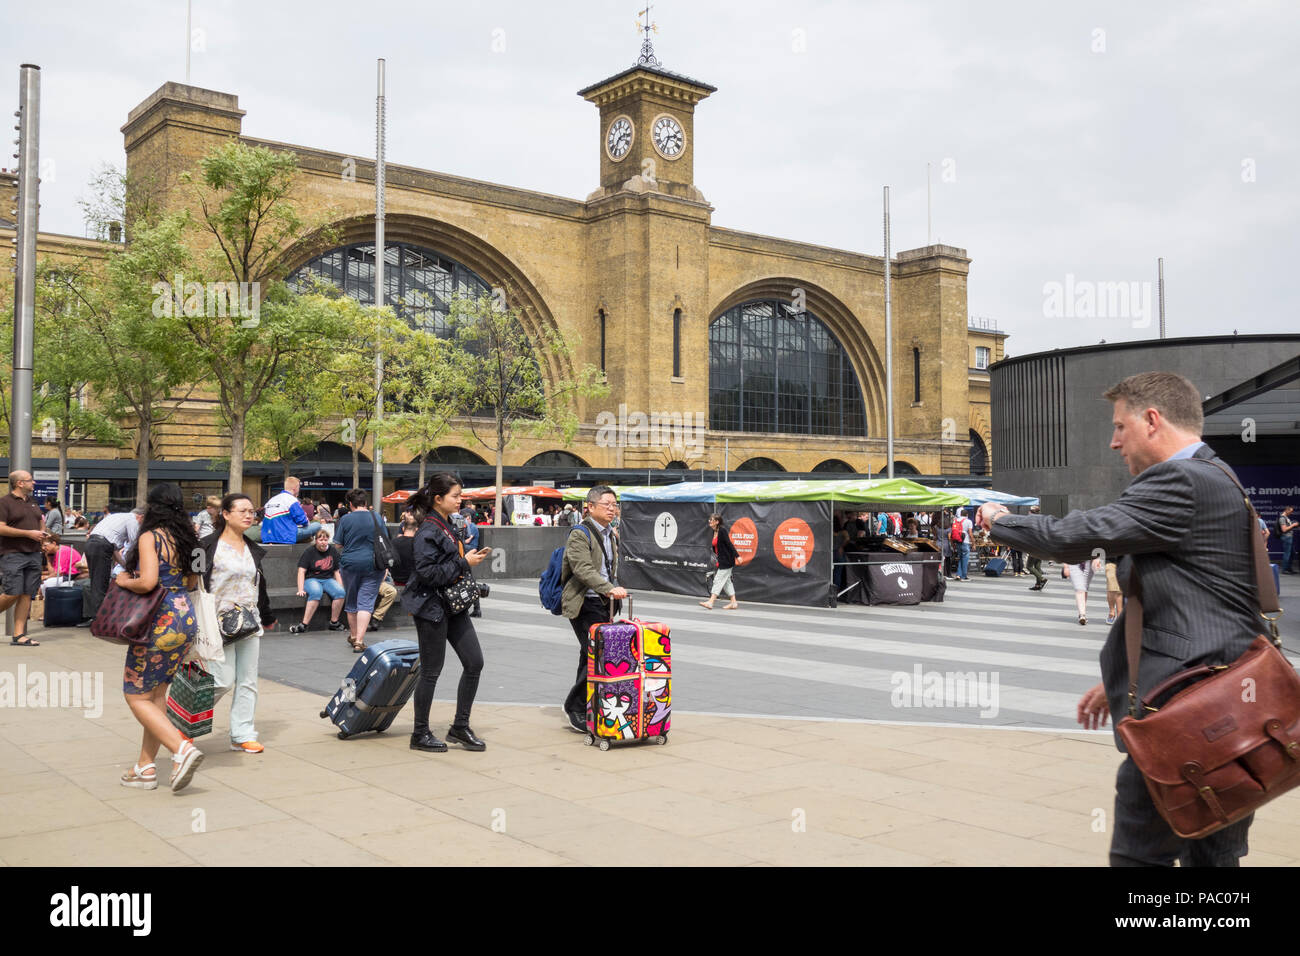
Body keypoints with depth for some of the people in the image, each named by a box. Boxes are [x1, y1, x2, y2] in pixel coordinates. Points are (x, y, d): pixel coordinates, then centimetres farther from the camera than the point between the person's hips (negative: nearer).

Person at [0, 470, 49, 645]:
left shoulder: (33, 503, 18)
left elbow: (41, 522, 32)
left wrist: (42, 532, 9)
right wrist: (29, 533, -15)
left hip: (33, 554, 6)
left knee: (27, 595, 1)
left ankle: (19, 635, 3)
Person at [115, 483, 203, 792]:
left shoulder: (150, 537, -12)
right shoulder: (184, 538, 9)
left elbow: (147, 582, -23)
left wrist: (124, 580, -6)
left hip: (160, 623, -8)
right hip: (186, 619, 8)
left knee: (137, 697, 3)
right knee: (157, 693, 15)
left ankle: (183, 749, -13)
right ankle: (145, 767, 19)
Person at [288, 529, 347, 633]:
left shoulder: (333, 551, 9)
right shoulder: (309, 552, -2)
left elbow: (337, 571, 13)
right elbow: (301, 572, -7)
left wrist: (341, 587, 1)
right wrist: (301, 589, -18)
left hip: (328, 579, 3)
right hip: (311, 579, -3)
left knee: (340, 592, -29)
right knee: (316, 592, -38)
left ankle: (334, 623, -18)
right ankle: (304, 624, -38)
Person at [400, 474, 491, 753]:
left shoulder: (448, 526, 12)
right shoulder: (428, 531, -16)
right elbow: (427, 573, -24)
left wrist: (470, 557, 6)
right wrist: (464, 563, -20)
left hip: (453, 606, 9)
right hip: (431, 607, -9)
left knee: (474, 662, 6)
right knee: (431, 672, 1)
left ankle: (460, 727, 18)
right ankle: (420, 735, 15)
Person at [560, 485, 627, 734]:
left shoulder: (610, 535, 16)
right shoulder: (579, 535, -10)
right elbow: (584, 570, -23)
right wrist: (610, 589, -34)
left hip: (605, 603, 8)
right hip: (585, 605, -8)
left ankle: (586, 708, 20)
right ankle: (574, 707, 3)